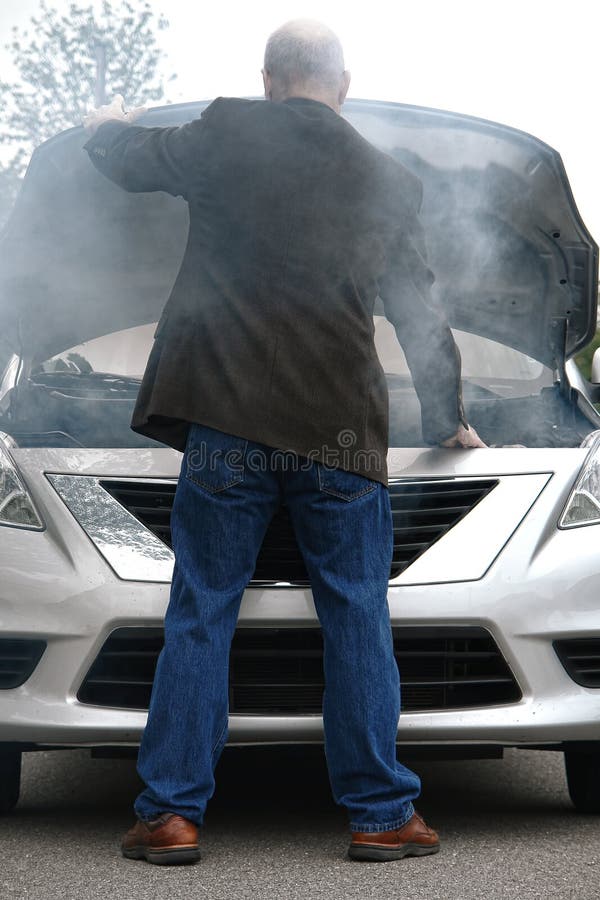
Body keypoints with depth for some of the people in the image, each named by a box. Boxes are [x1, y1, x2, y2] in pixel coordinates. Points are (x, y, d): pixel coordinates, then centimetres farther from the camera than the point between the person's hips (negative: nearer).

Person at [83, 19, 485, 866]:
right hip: (342, 431, 1)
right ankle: (380, 813, 12)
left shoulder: (229, 133, 1)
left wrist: (108, 124, 41)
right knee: (358, 620, 8)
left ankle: (171, 813, 8)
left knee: (200, 615, 6)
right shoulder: (389, 181, 7)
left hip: (227, 423, -1)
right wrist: (448, 418, 29)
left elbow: (131, 160, 16)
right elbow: (421, 310, 15)